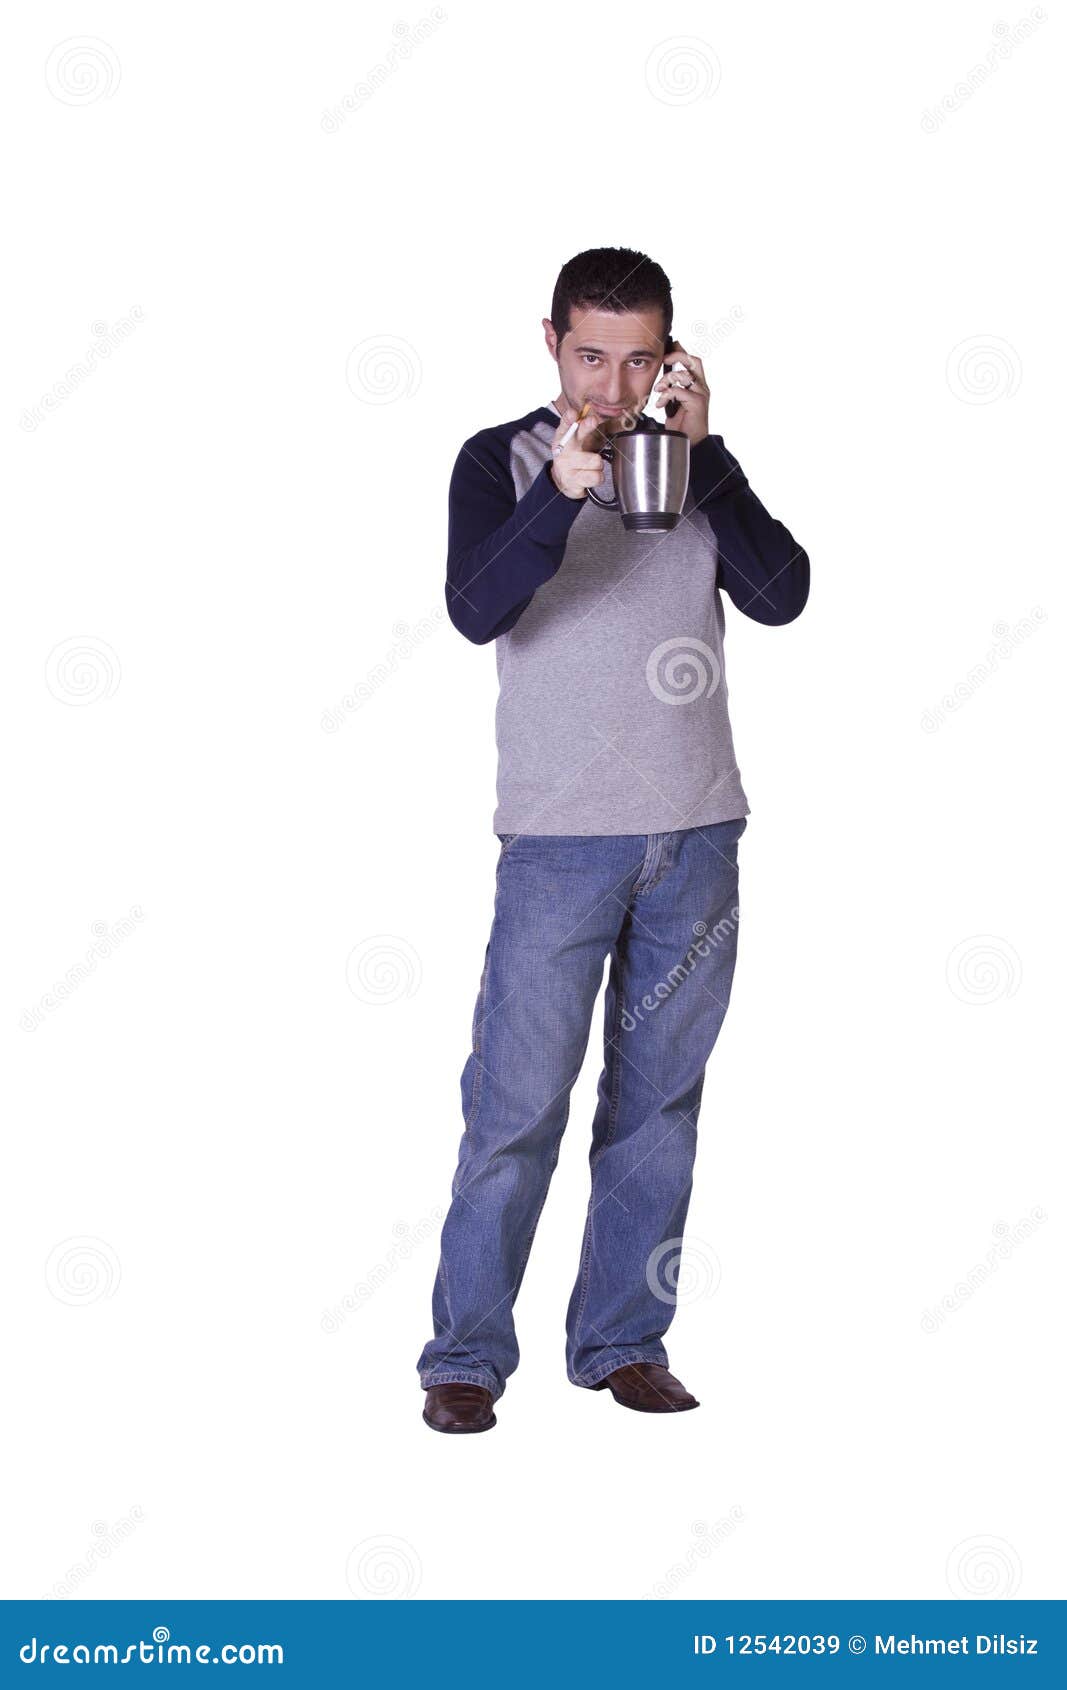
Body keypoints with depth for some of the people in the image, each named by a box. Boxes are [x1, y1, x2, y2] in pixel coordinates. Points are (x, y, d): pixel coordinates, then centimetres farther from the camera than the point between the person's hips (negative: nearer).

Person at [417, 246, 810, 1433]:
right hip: (560, 840, -3)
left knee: (658, 1103, 8)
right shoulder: (501, 462, 1)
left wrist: (702, 455, -14)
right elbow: (474, 610, -15)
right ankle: (466, 1355, 7)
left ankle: (622, 1343, 19)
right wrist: (561, 496, -29)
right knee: (516, 1109, -4)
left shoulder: (698, 465, 9)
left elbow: (780, 597, -5)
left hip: (697, 835, 3)